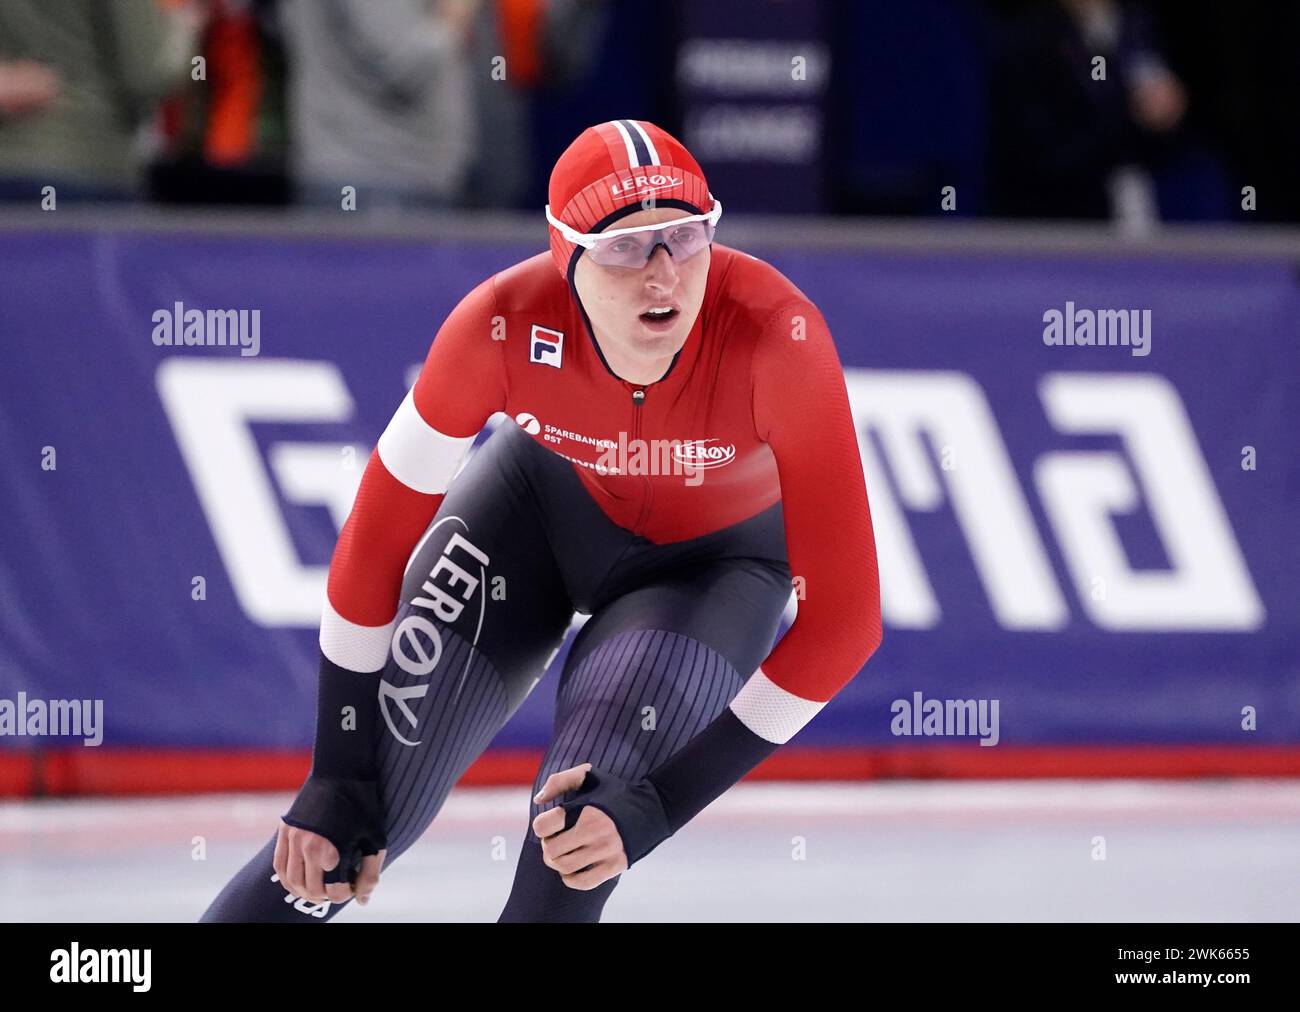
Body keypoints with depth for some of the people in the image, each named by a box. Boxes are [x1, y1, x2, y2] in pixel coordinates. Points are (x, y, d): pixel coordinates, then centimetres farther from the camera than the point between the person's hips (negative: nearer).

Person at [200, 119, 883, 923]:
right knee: (336, 840, -6)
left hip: (714, 562, -1)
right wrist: (337, 777, -19)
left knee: (570, 864, -22)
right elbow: (377, 538, -20)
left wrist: (657, 803, -36)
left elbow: (845, 613, -33)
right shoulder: (507, 325, -32)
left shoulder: (776, 335, -37)